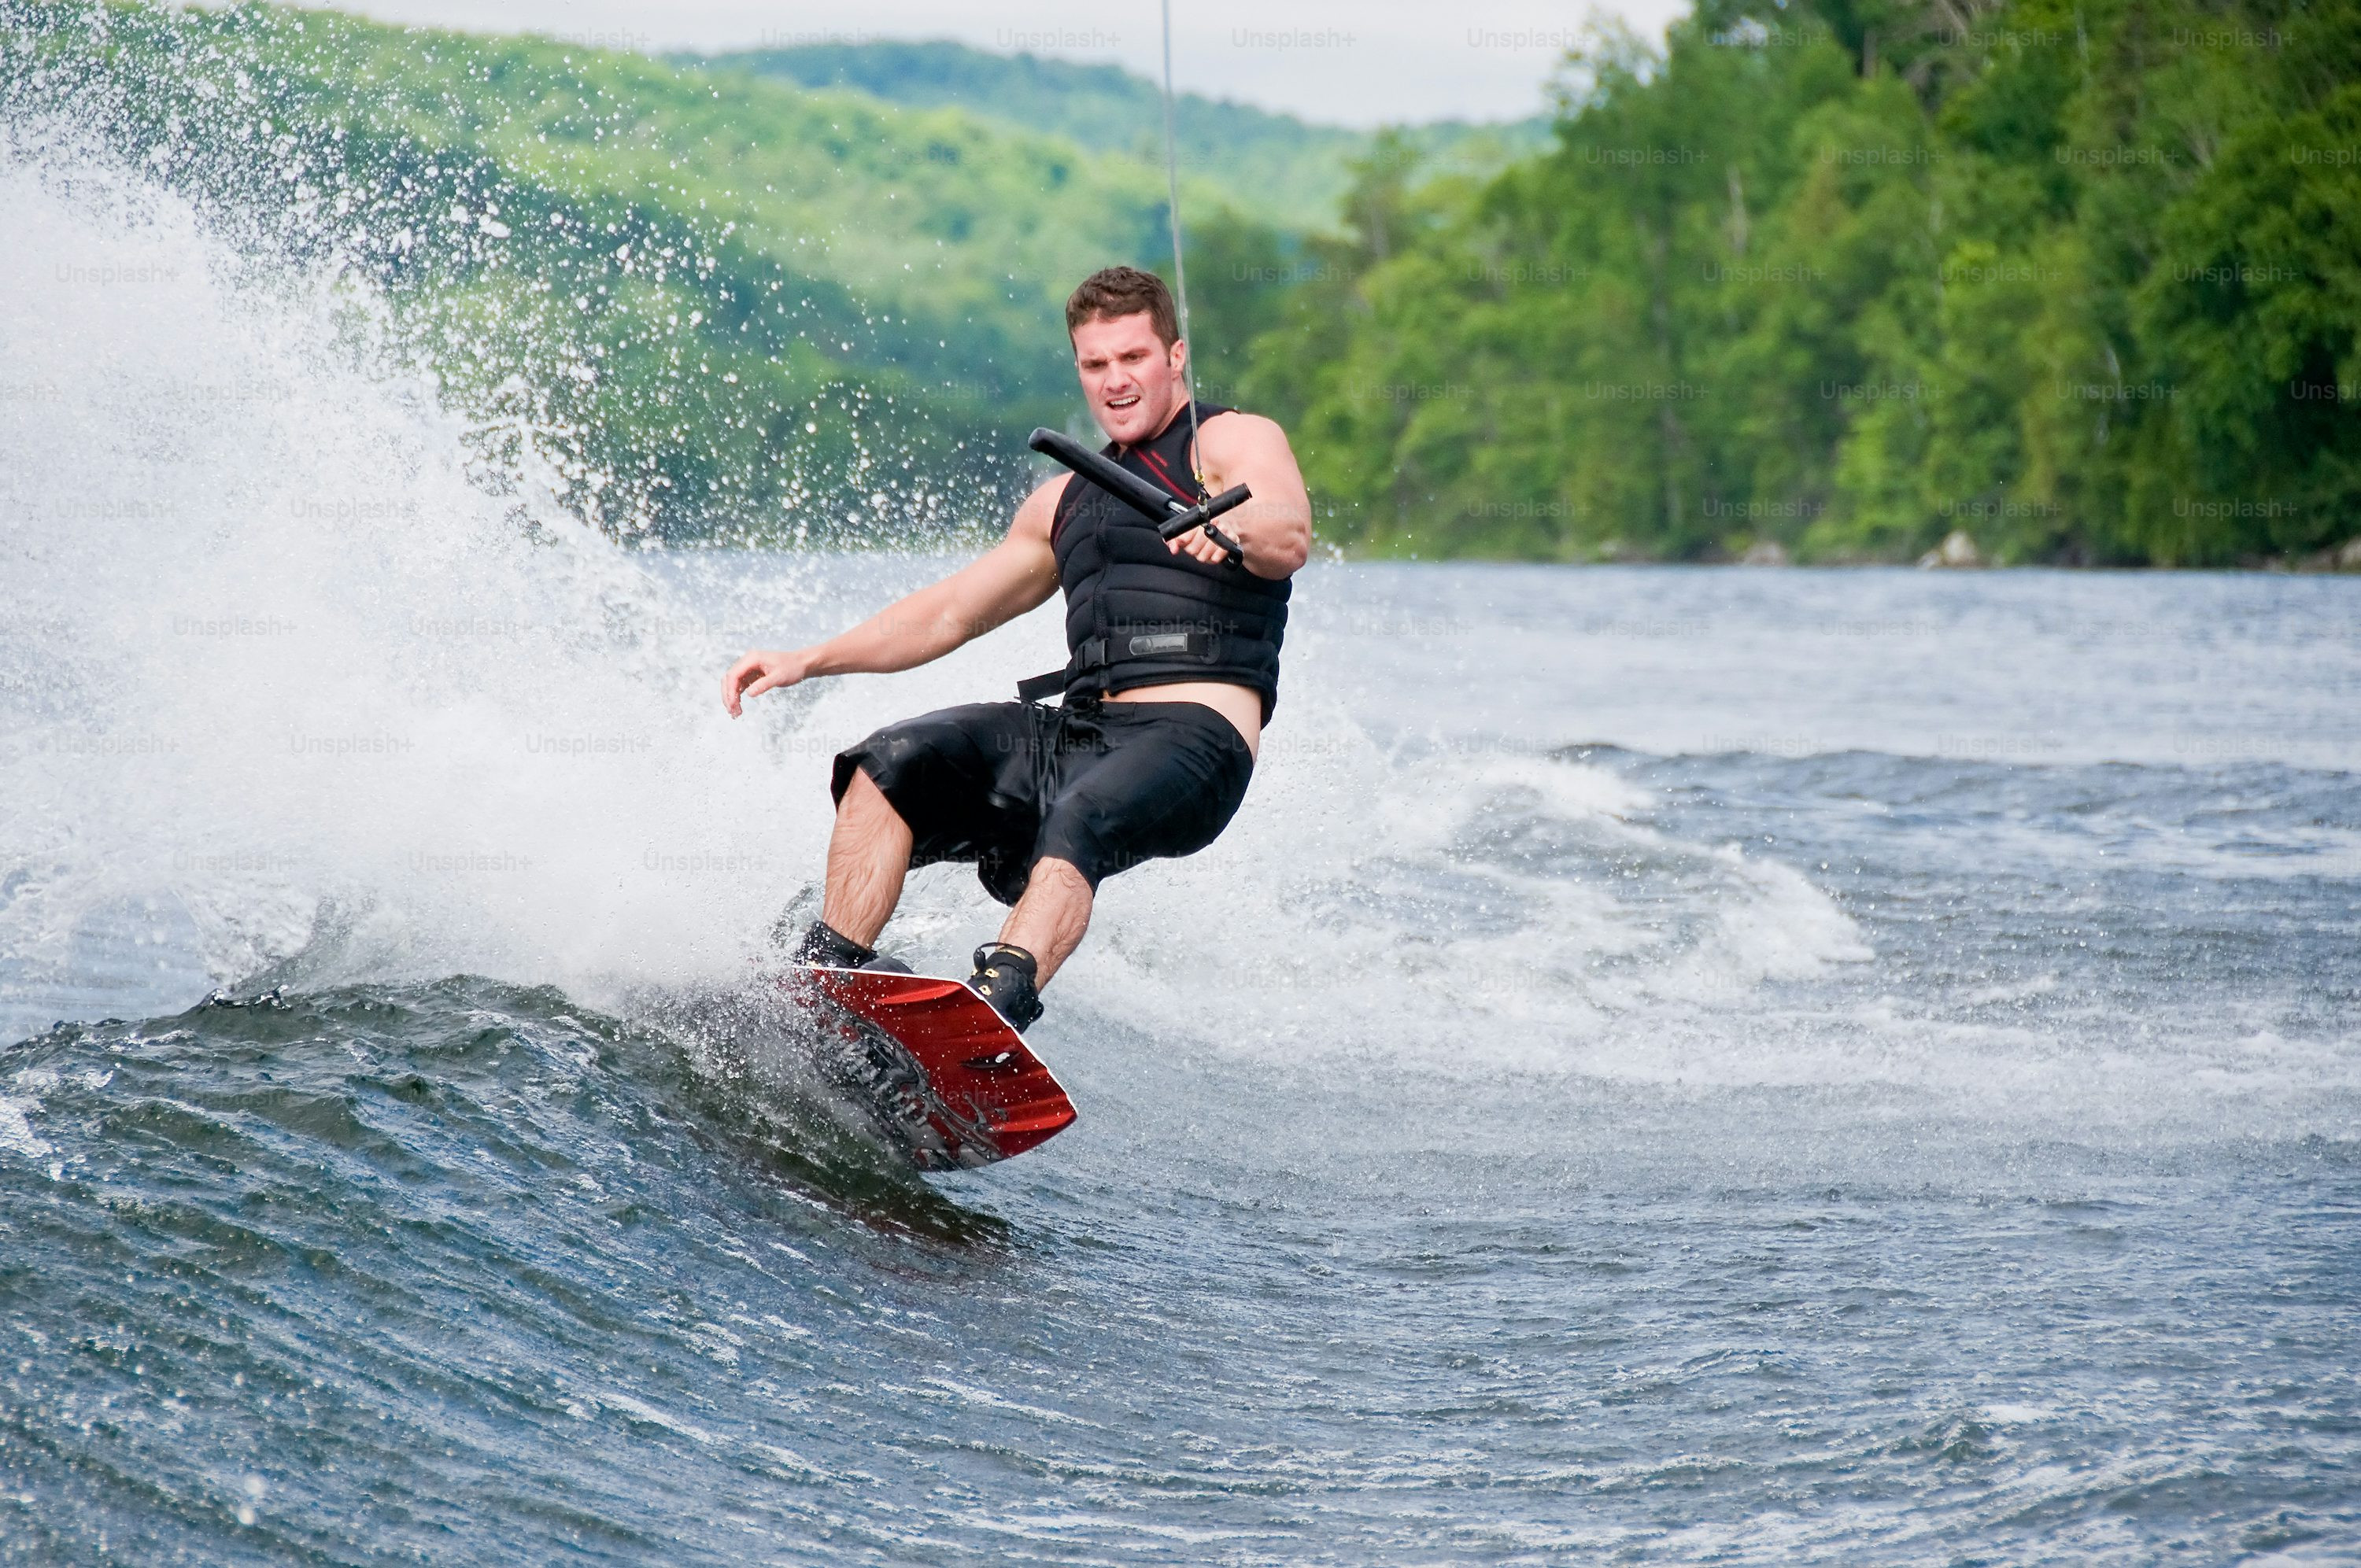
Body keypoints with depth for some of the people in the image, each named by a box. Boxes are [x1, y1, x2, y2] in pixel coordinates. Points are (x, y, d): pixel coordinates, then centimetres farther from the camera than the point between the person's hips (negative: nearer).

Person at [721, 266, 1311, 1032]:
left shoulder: (1233, 439, 5)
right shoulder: (1068, 501, 27)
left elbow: (1288, 541, -17)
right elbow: (950, 612, 29)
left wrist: (1231, 528, -41)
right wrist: (806, 661, 19)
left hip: (1194, 739, -7)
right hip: (1077, 730, 7)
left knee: (1076, 825, -37)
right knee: (889, 765, -14)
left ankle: (1002, 997, -58)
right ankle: (827, 970, -18)